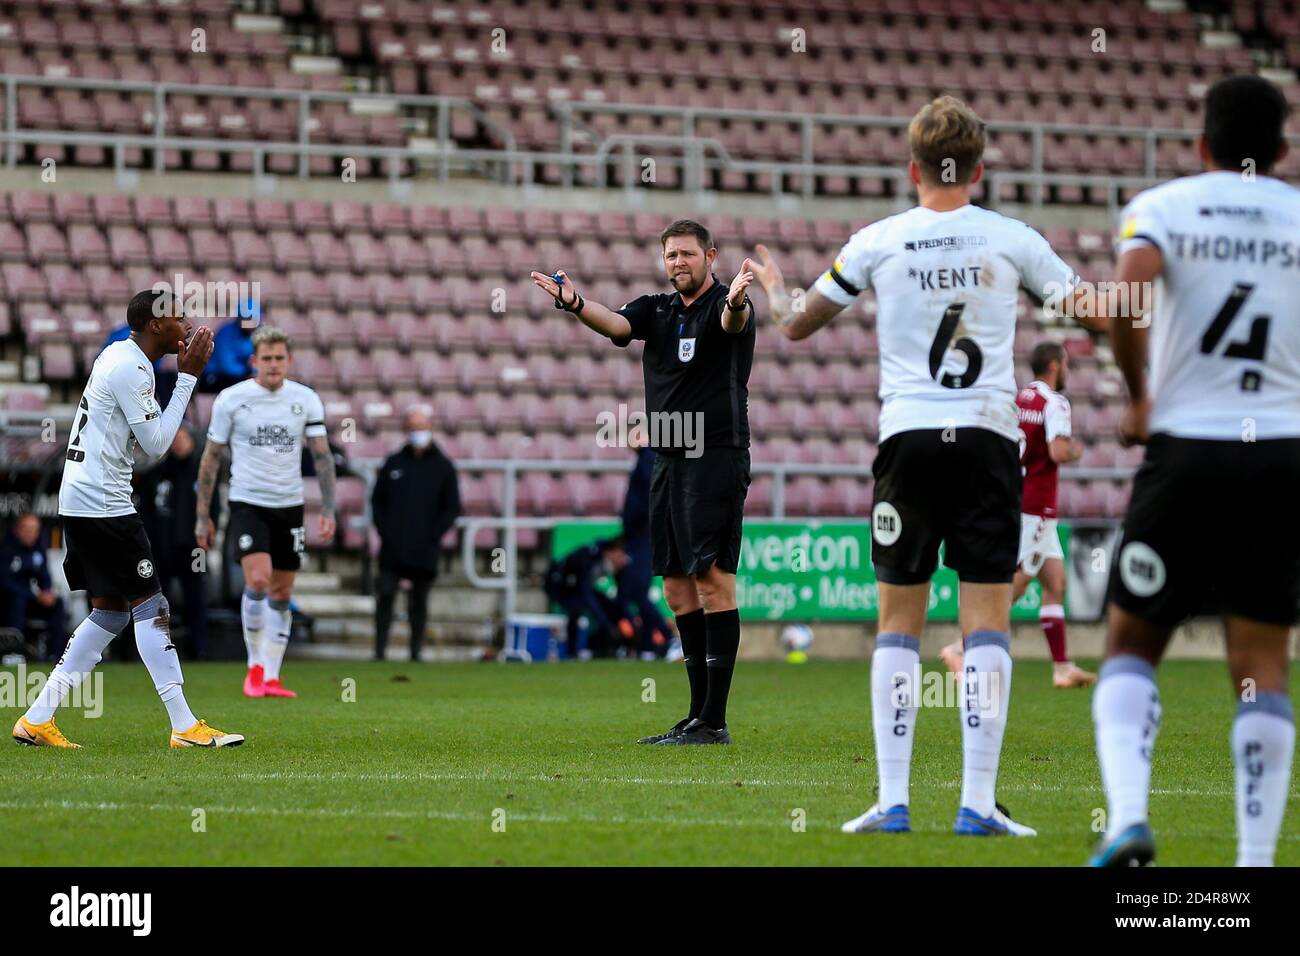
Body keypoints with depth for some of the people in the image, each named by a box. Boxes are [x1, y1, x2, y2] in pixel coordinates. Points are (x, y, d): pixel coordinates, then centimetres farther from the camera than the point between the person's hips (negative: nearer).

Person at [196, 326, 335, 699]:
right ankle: (255, 665, -5)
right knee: (258, 579, -21)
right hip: (247, 504, -3)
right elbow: (211, 458, 1)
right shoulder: (230, 400, -5)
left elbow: (322, 456, 4)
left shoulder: (306, 400, 1)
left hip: (290, 506, 3)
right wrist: (203, 515, 1)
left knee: (281, 595, 5)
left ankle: (270, 677, 11)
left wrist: (328, 510, -4)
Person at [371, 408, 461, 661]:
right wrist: (384, 531, 0)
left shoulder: (443, 467, 5)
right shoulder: (394, 462, 10)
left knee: (419, 600, 4)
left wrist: (432, 536, -6)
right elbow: (377, 500, 13)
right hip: (392, 550, 1)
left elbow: (452, 508, 4)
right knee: (385, 595, -8)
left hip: (424, 552, -1)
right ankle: (380, 648, -5)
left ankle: (415, 651, 11)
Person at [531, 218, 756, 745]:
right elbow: (616, 323, -6)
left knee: (712, 578, -12)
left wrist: (735, 302, -53)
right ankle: (698, 714, 14)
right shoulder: (657, 309, 13)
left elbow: (732, 323, -28)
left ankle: (715, 721, -13)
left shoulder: (724, 303, -4)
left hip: (716, 457, -7)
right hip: (667, 460, 7)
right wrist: (575, 304, -28)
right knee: (678, 589, 8)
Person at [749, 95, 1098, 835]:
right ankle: (978, 803, -6)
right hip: (989, 439, 0)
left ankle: (893, 802, 2)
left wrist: (774, 286, 35)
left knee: (899, 621, 6)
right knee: (987, 619, -1)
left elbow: (798, 325, 13)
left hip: (908, 439, 1)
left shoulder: (878, 242, 2)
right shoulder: (1011, 239, 1)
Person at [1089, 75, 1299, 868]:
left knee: (1132, 645, 10)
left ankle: (1128, 817, -11)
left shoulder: (1161, 208, 2)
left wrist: (1139, 395, -4)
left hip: (1186, 450, -1)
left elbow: (1129, 293, -18)